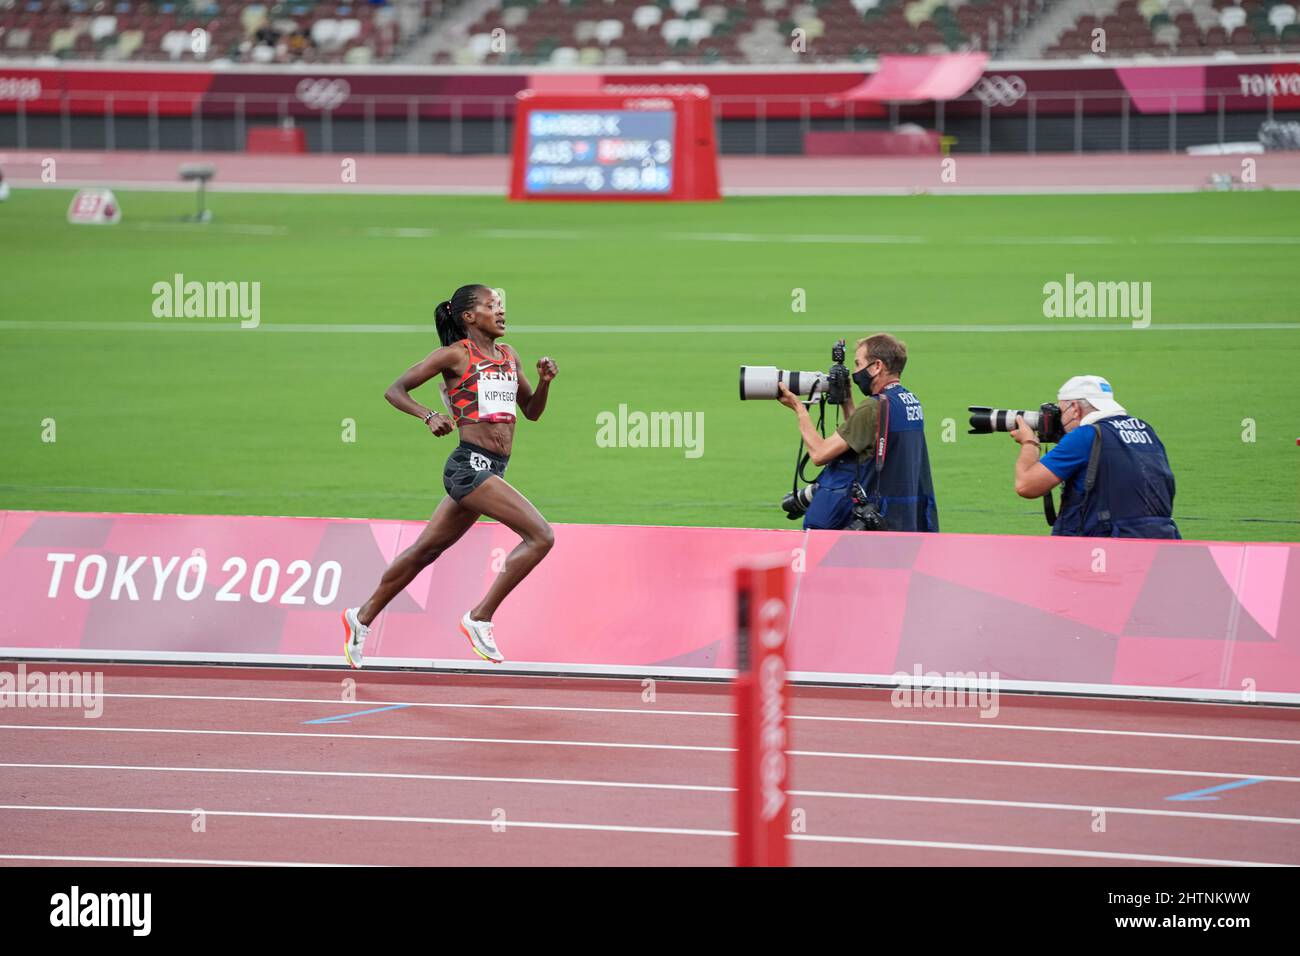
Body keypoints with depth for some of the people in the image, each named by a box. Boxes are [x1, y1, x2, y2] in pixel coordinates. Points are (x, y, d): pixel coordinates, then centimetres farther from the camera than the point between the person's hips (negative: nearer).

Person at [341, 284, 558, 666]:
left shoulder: (508, 356, 16)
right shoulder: (455, 354, -4)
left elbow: (531, 411, 23)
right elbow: (395, 390, -2)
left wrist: (544, 382, 3)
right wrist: (429, 416, -19)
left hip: (490, 471, 8)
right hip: (470, 465, -8)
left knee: (426, 551, 16)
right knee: (540, 536, -17)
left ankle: (362, 617, 28)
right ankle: (480, 619, -11)